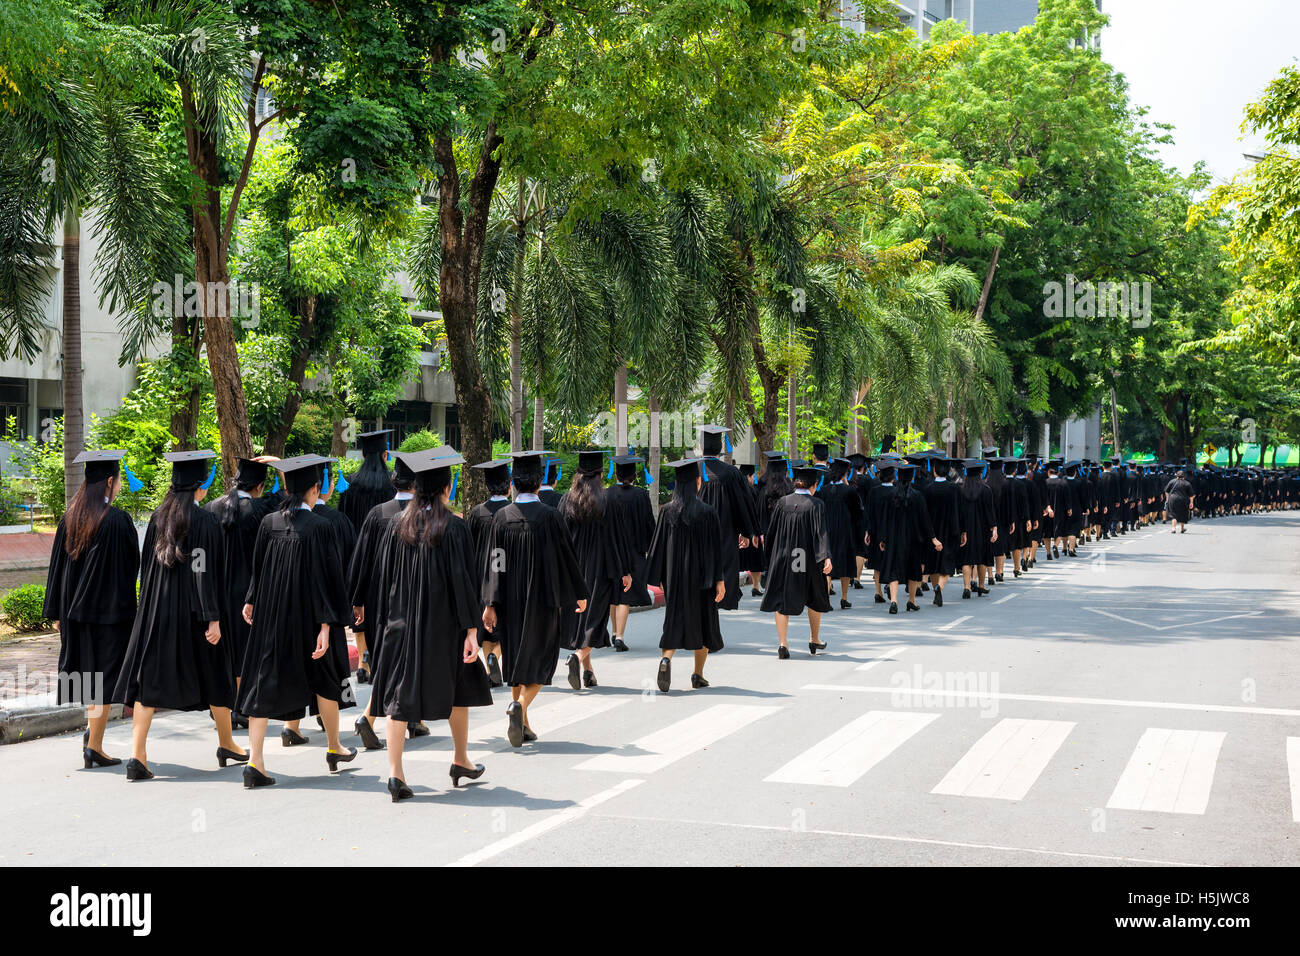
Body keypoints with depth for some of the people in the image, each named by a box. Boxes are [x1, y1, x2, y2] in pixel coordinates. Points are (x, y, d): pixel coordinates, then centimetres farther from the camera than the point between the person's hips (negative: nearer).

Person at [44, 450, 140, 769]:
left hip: (74, 609, 6)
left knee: (88, 671, 18)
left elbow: (58, 566, 7)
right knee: (104, 672, 0)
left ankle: (92, 733, 23)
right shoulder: (118, 520, -14)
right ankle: (94, 747, 1)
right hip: (110, 609, -6)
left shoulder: (69, 518, 3)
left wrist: (57, 612, 13)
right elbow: (132, 566, -10)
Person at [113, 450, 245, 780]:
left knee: (149, 678, 2)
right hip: (193, 610, -4)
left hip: (156, 608, 4)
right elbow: (206, 572, -16)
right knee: (215, 675, 14)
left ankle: (137, 755, -8)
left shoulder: (158, 517, 4)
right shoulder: (205, 521, -13)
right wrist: (213, 617, -14)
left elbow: (147, 564, 10)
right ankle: (226, 744, 29)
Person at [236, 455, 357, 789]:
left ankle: (255, 762, -4)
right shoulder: (320, 526, -14)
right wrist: (326, 625, -15)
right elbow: (327, 576, -16)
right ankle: (334, 749, 32)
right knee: (324, 678, 17)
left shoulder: (269, 522, -1)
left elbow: (258, 567, 11)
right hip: (307, 617, -3)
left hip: (270, 615, 3)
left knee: (264, 682, 5)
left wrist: (251, 601, 26)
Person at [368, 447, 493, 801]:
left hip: (402, 622, 2)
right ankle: (461, 760, 30)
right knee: (458, 685, 18)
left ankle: (395, 772, -8)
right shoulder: (455, 528, -11)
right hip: (443, 624, -2)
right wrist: (471, 630, -11)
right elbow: (463, 582, -13)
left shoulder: (398, 524, -1)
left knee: (400, 693, 2)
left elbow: (385, 572, 6)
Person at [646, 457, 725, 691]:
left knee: (675, 619, 4)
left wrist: (658, 579, 4)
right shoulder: (707, 513, -10)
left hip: (674, 575, 2)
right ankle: (698, 675, 17)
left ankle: (666, 659, -23)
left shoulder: (667, 511, -4)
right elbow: (714, 549, -9)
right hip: (700, 575, -1)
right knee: (702, 621, 12)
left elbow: (659, 546, -2)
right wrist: (719, 580, -5)